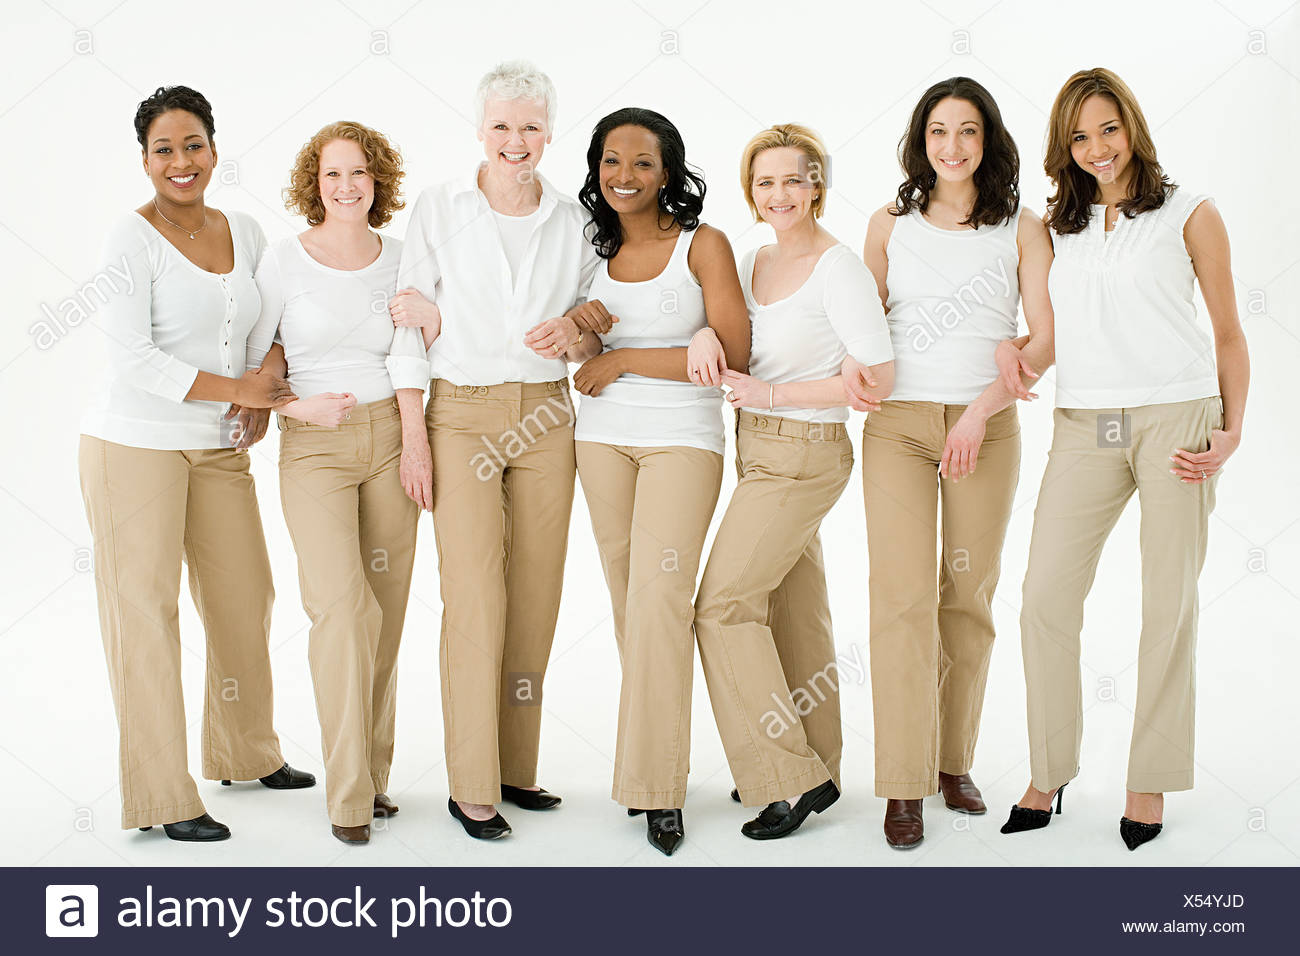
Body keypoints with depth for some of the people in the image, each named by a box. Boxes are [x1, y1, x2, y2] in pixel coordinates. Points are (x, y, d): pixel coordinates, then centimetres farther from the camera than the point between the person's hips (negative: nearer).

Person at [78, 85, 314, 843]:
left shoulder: (246, 234, 7)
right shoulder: (132, 240, -11)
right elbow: (132, 358, -18)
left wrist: (265, 397, -1)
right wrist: (236, 389, -17)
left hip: (220, 448, 6)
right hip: (136, 445, -6)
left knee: (245, 597, 14)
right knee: (145, 610, -1)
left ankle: (248, 752, 35)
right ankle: (162, 796, 7)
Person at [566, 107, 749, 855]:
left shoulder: (703, 245, -3)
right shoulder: (593, 249, 11)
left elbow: (733, 356, -11)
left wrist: (623, 360, -10)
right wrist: (580, 330, -8)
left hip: (682, 439, -5)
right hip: (603, 437, 5)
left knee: (658, 598, -14)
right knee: (628, 600, 8)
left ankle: (658, 787, -7)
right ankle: (649, 753, 18)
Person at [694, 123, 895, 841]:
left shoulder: (838, 268, -12)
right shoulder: (751, 264, 11)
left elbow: (878, 378, -16)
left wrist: (771, 393, -19)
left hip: (804, 453, -8)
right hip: (759, 452, 8)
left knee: (723, 605, -9)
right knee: (794, 610, 13)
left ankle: (787, 778, 0)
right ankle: (815, 768, 24)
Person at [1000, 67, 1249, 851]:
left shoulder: (1188, 213, 6)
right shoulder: (1060, 227, 16)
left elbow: (1228, 334, 7)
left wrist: (1231, 432, -4)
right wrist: (1008, 348, -2)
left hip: (1177, 420, -3)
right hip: (1084, 426, 3)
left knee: (1169, 604, 1)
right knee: (1046, 599, -3)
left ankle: (1150, 784, 13)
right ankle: (1049, 774, 11)